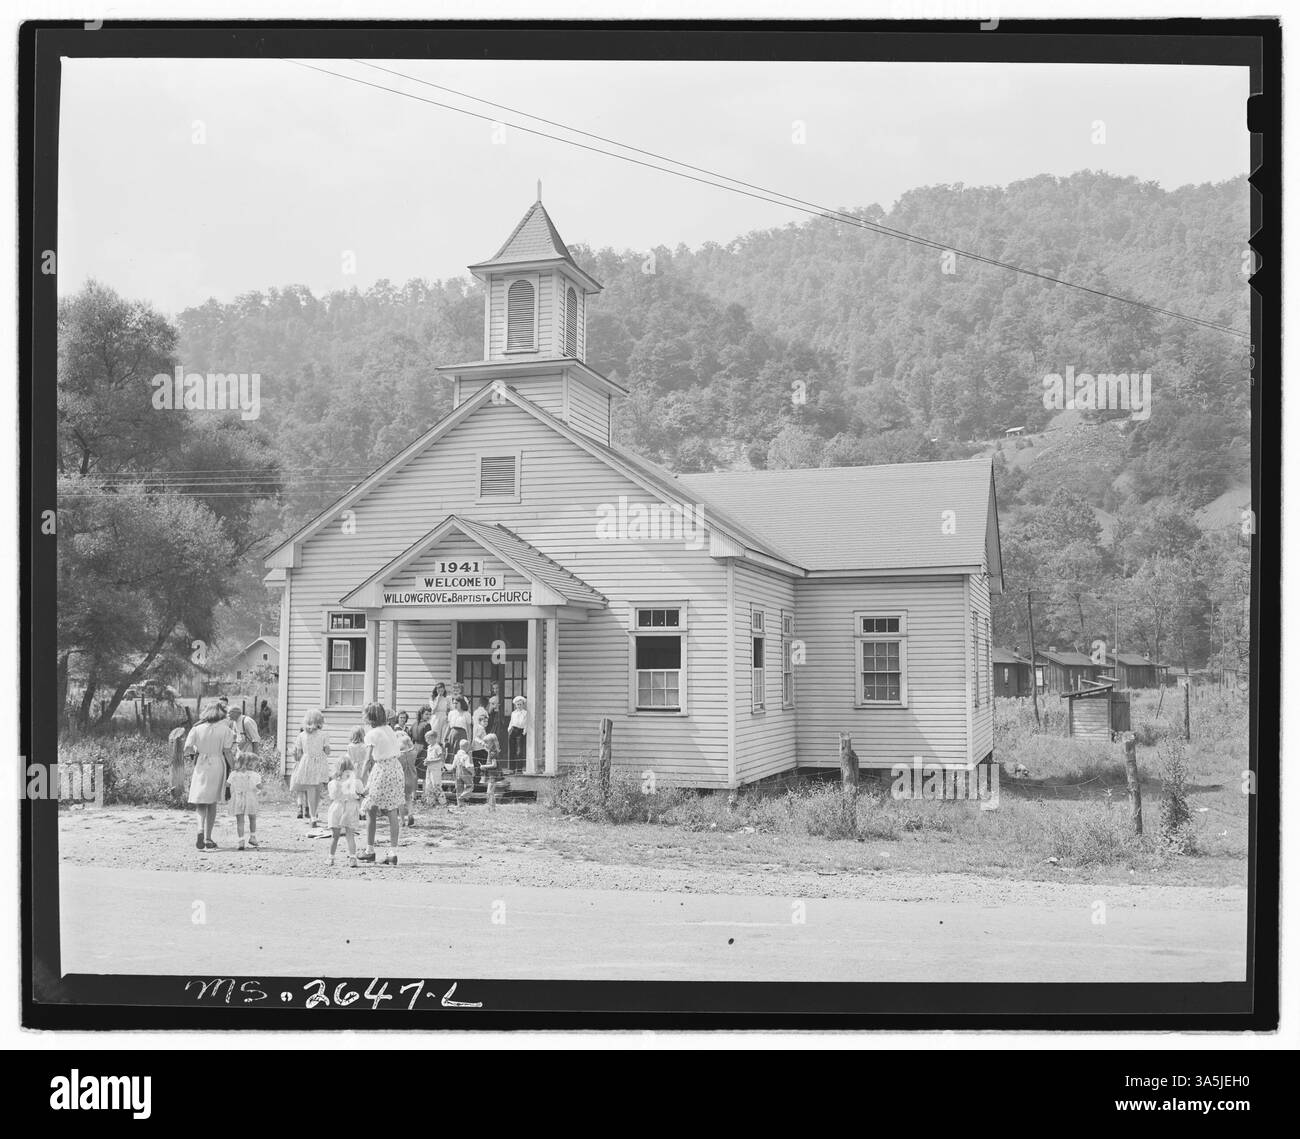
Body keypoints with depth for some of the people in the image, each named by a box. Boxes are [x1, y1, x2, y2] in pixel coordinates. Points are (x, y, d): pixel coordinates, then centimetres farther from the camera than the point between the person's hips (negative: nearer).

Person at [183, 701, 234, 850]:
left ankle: (201, 830, -17)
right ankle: (208, 839, 12)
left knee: (200, 802, 9)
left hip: (201, 765, 0)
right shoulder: (225, 729, -1)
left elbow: (187, 750, -4)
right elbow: (227, 752, -5)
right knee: (212, 802, 11)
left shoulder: (197, 729, 2)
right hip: (217, 765, 0)